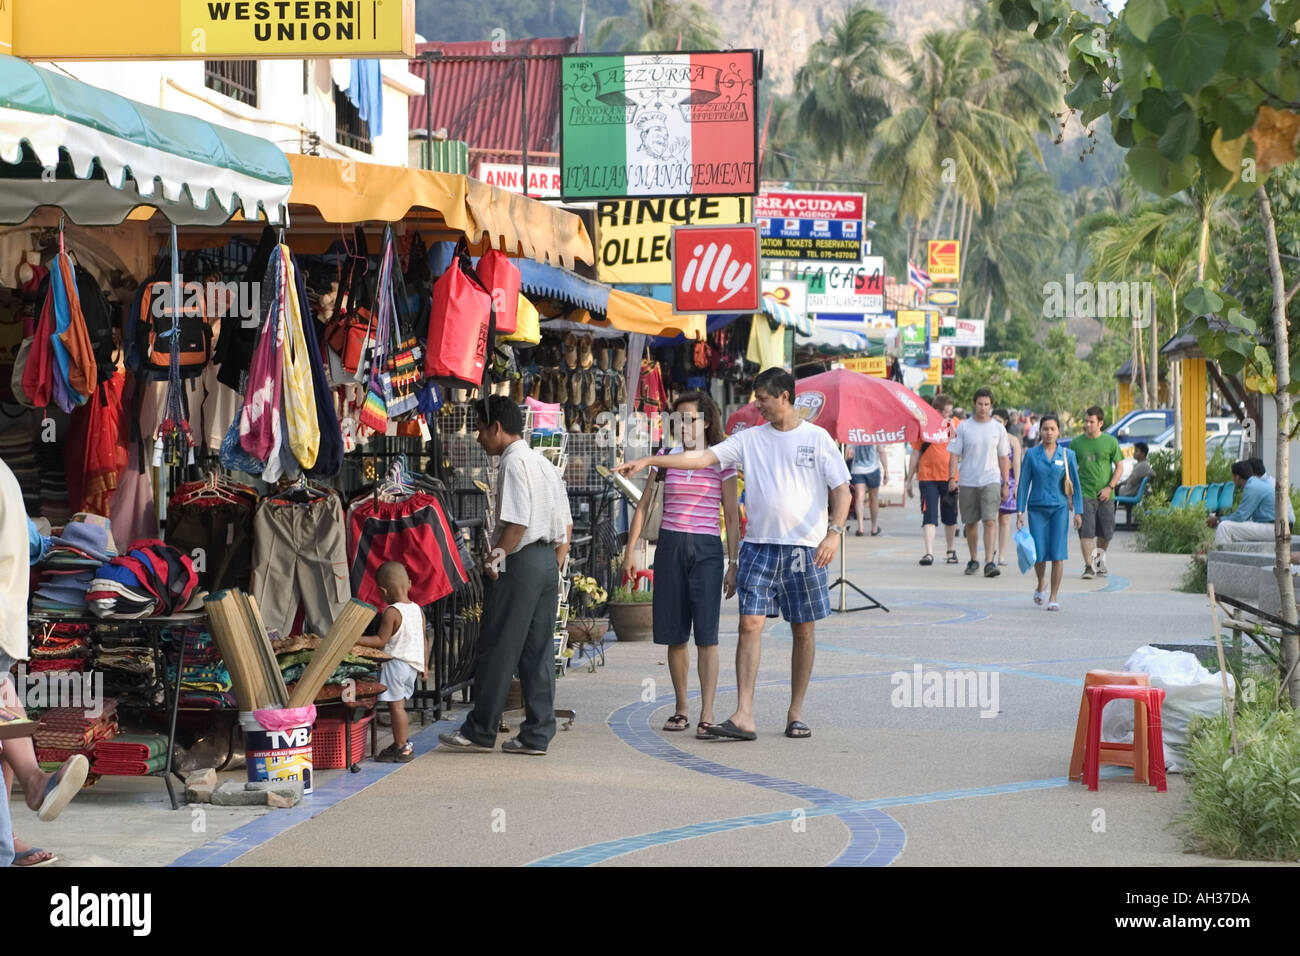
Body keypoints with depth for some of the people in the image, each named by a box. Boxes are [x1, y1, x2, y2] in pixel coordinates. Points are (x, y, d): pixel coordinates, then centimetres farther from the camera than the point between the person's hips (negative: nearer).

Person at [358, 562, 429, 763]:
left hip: (396, 662, -8)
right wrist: (425, 666, 20)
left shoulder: (391, 612, -15)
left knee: (396, 705, -3)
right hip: (414, 664, 8)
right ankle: (402, 744, 18)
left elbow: (381, 640, -16)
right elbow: (424, 640, 13)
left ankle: (402, 748, -2)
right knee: (399, 705, 14)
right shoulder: (417, 609, 8)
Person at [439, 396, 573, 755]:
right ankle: (537, 735, 9)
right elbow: (566, 525, 17)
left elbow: (517, 523, -20)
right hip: (547, 563, 9)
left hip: (520, 563, -9)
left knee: (497, 651, -1)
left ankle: (481, 731, 5)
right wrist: (555, 567, 19)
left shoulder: (513, 463, -12)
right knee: (538, 652, 9)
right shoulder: (544, 465, 17)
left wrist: (494, 559, -11)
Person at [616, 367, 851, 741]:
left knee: (803, 630, 5)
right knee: (750, 624, -9)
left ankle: (795, 714, 17)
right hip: (759, 545, 2)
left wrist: (834, 532, -15)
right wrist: (648, 460, -7)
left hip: (805, 547, -2)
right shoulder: (749, 439, 7)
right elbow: (702, 458, 1)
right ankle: (744, 717, -13)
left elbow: (842, 490, 0)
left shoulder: (817, 438, 1)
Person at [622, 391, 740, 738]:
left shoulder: (721, 463, 3)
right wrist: (630, 550, 3)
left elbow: (732, 517, 4)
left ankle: (707, 715, -12)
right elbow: (644, 506, 11)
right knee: (674, 634, 6)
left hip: (707, 549, -3)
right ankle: (681, 709, 17)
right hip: (670, 546, 3)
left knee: (706, 634, -9)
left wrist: (733, 564, -1)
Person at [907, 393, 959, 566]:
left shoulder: (955, 424, 4)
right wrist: (909, 480, 4)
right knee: (930, 517, -9)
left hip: (950, 477, 2)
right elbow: (915, 454, 4)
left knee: (950, 517, 13)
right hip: (928, 477, -2)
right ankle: (929, 553, -13)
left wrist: (951, 428, -14)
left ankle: (951, 550, 28)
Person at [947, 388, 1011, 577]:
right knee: (971, 522, 9)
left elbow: (1004, 458, 10)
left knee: (990, 521, -14)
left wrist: (1005, 484, 7)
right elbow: (954, 454, 3)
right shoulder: (963, 428, 3)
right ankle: (973, 560, 24)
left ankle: (990, 562, -20)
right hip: (967, 483, 1)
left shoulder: (998, 429, 5)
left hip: (990, 481, -1)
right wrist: (952, 478, -9)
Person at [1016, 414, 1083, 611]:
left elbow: (1075, 484, 7)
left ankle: (1054, 597, 4)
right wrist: (1020, 511, 0)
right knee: (1038, 553, -2)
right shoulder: (1031, 454, 2)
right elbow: (1023, 483, 4)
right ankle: (1041, 584, 29)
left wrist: (1078, 511, 3)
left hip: (1059, 508, 0)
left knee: (1058, 554, -6)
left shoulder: (1067, 454, 3)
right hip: (1037, 508, 0)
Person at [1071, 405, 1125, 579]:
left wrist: (1110, 487, -7)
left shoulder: (1110, 442, 2)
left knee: (1106, 532, 10)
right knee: (1086, 531, -11)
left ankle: (1099, 559, 34)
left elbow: (1119, 467, 5)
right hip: (1084, 494, -1)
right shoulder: (1076, 443, 3)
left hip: (1105, 495, 1)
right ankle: (1089, 566, -8)